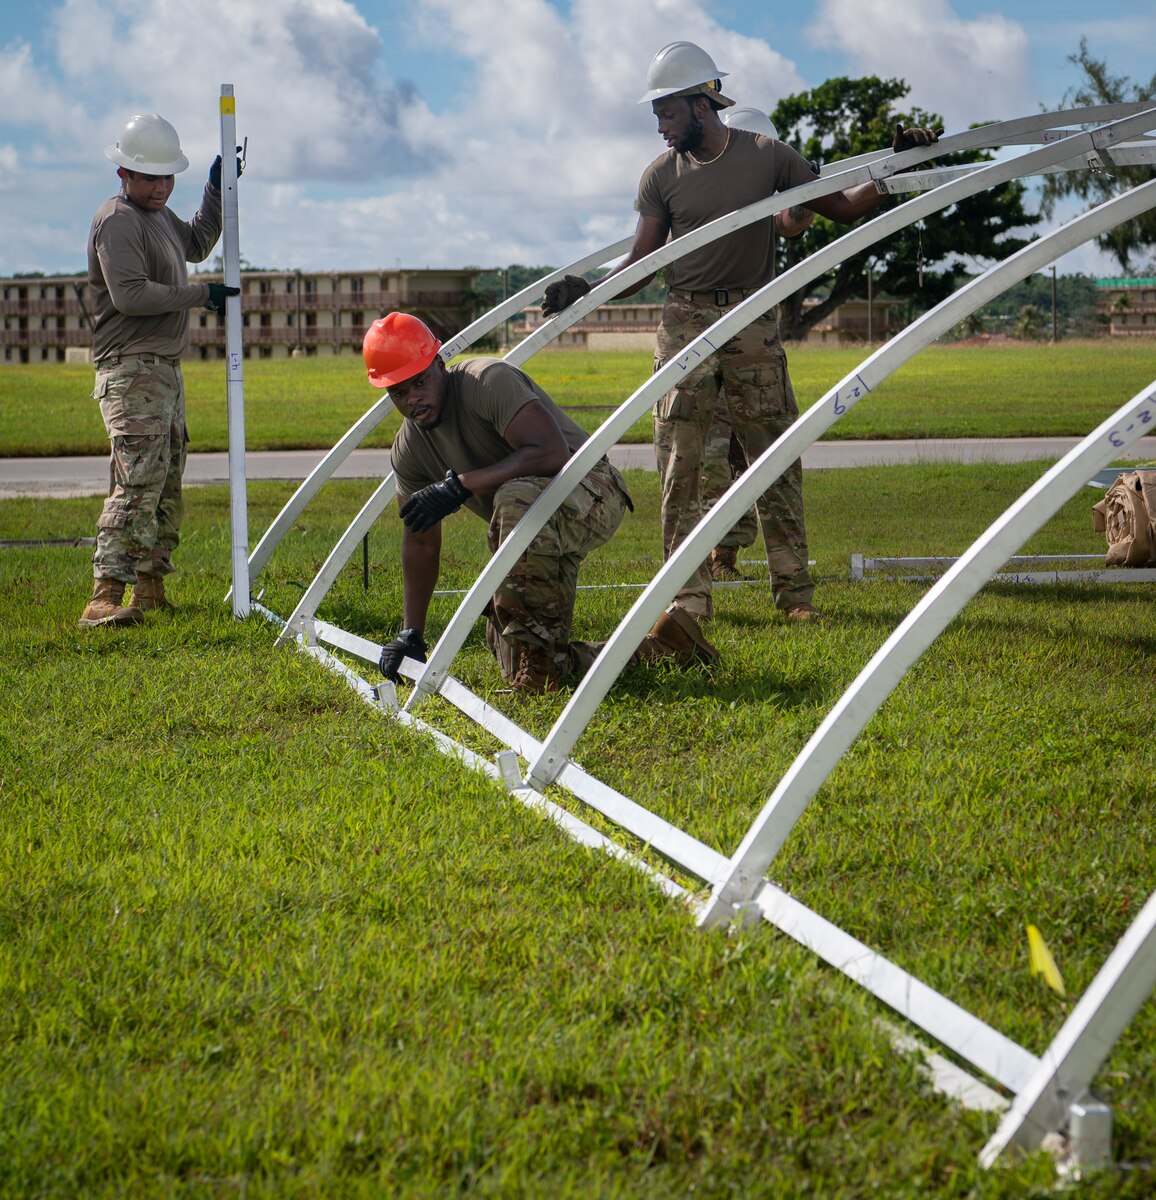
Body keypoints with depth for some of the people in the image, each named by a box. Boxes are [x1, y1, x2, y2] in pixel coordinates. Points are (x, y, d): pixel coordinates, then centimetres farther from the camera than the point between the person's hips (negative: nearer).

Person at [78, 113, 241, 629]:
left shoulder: (159, 214, 19)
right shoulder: (117, 220, -12)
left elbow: (196, 245, 39)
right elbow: (130, 294, -23)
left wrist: (217, 189, 28)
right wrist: (203, 295, -15)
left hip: (166, 369, 10)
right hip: (132, 372, -10)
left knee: (166, 486, 13)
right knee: (137, 481, -21)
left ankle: (151, 590, 20)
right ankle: (105, 598, -27)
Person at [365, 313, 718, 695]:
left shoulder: (487, 381, -21)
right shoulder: (408, 449, 1)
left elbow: (552, 453, -33)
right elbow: (420, 541, 9)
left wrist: (460, 486, -34)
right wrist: (410, 636, 4)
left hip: (592, 494, -8)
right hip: (534, 535, 8)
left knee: (516, 499, -43)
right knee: (524, 679, 1)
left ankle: (534, 648, -30)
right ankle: (655, 647, 17)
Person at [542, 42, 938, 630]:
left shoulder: (767, 156, 0)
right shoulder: (662, 175, 4)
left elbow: (842, 207, 7)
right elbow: (642, 262, 7)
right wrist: (586, 292, -6)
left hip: (753, 326, -1)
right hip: (685, 326, 1)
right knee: (679, 465, -4)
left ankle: (795, 592, 5)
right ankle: (689, 599, 0)